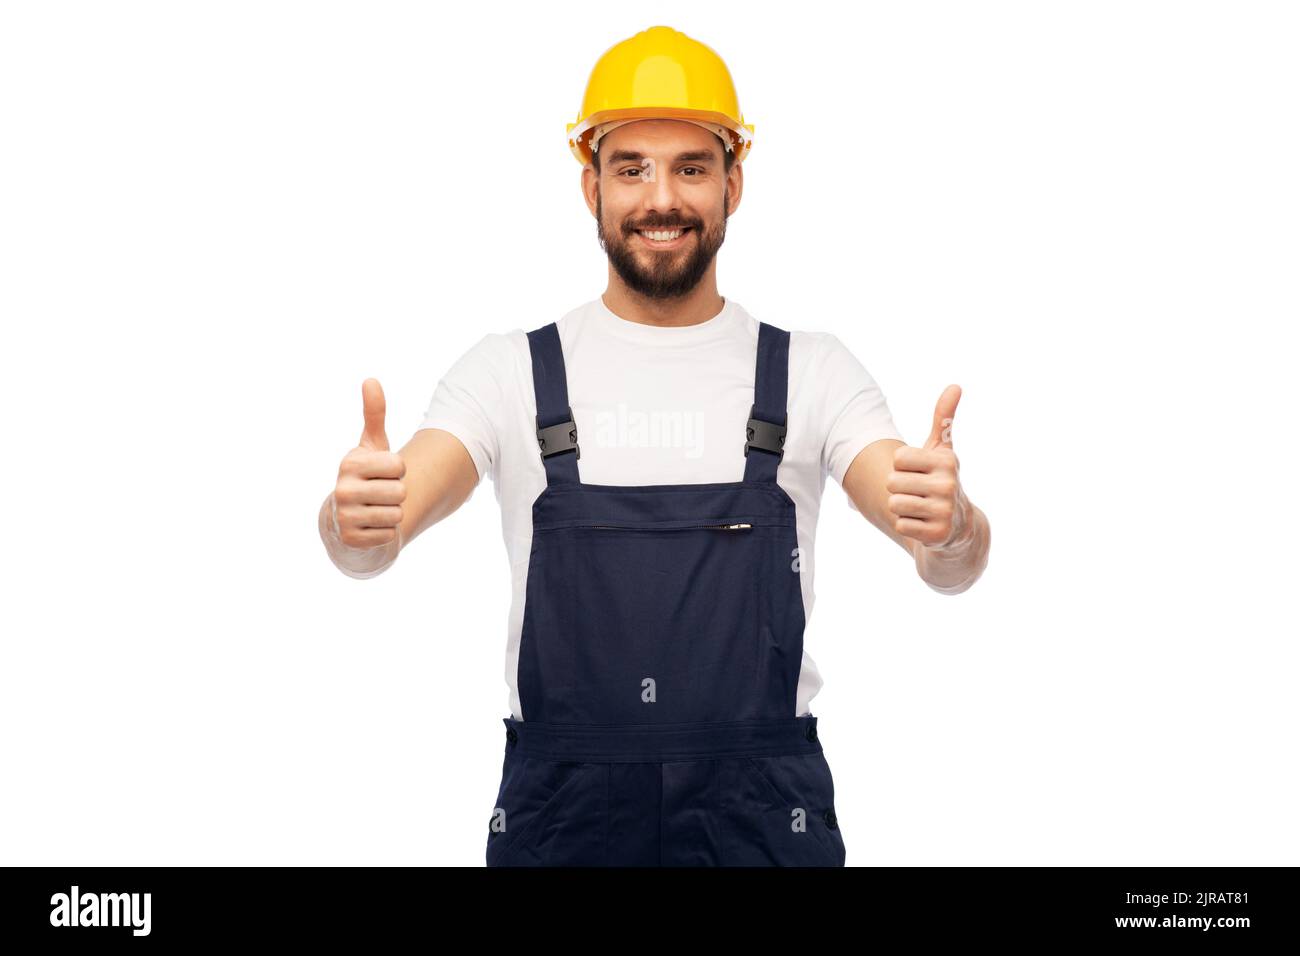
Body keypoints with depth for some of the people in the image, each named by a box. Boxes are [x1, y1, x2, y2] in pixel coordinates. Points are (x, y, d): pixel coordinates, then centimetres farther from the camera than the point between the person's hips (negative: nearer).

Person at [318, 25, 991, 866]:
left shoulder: (812, 373, 0)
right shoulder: (513, 372, 0)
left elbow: (953, 562, -11)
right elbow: (376, 537, -12)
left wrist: (952, 527, -34)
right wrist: (354, 522, -36)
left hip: (763, 823, 0)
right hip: (558, 819, 0)